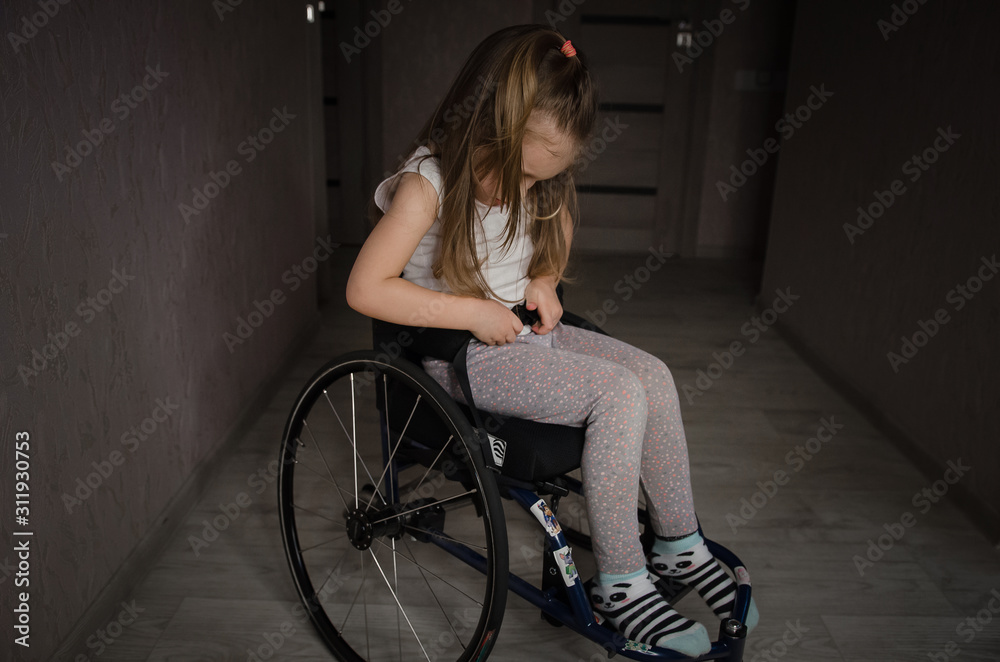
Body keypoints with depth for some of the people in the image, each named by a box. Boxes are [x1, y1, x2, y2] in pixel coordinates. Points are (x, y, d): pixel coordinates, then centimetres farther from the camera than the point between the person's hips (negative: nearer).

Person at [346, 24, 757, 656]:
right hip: (461, 352, -7)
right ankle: (620, 585, -10)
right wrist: (474, 311, -22)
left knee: (653, 374, -11)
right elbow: (366, 289, -23)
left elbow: (555, 242, 21)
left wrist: (544, 282, -2)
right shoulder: (429, 183, -19)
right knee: (619, 393, -23)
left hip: (522, 331, 7)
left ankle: (680, 546, 5)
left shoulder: (533, 182, 2)